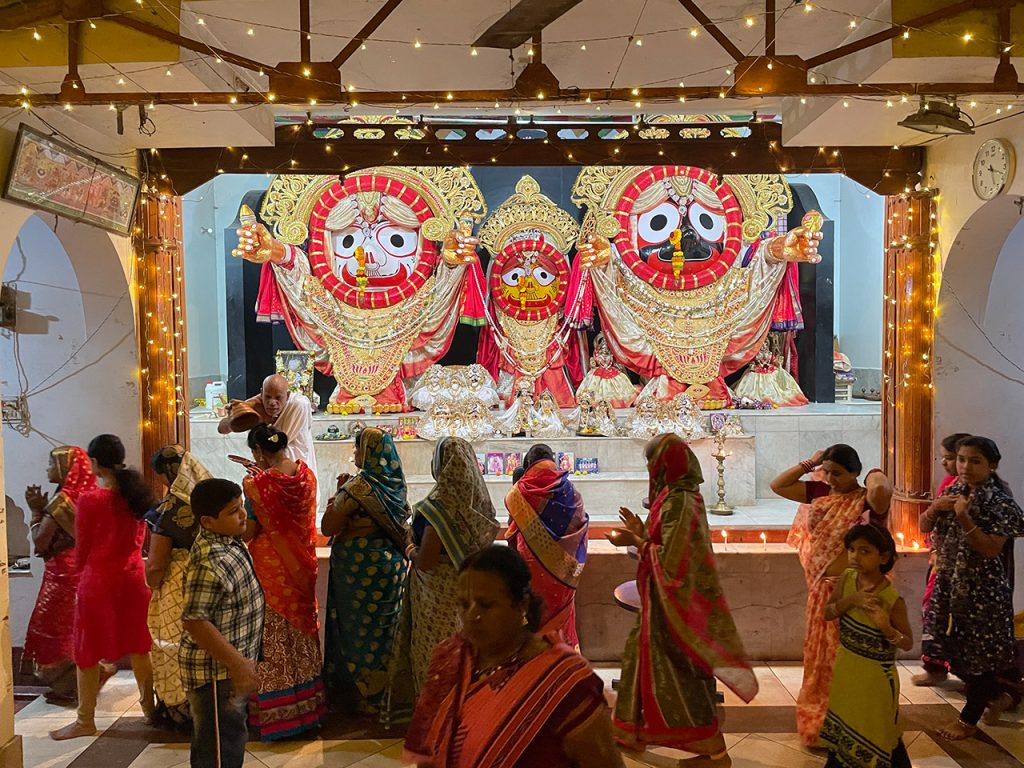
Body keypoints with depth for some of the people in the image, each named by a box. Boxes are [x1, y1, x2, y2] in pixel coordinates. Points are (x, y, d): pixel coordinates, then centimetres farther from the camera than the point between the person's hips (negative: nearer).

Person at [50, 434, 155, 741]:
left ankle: (85, 721, 20)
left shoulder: (90, 500, -16)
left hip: (98, 580, -5)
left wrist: (81, 568, 12)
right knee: (138, 647, 18)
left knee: (88, 652, 10)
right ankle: (149, 705, 29)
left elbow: (82, 549, -6)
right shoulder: (136, 493, -1)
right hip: (133, 576, 5)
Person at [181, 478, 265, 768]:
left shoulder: (227, 540, 1)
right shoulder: (210, 563, -29)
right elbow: (195, 622, -30)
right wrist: (237, 663, -26)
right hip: (217, 671, -10)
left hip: (225, 667, 10)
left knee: (212, 744, 24)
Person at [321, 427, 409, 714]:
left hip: (360, 567, -6)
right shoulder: (396, 483, 0)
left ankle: (359, 696, 20)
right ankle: (383, 694, 30)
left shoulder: (358, 486, -20)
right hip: (392, 563, 7)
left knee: (358, 629, 8)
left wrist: (338, 491, -8)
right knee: (385, 627, 18)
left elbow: (327, 528, -17)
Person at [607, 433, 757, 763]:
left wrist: (636, 542, -16)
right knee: (644, 658, 17)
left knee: (675, 673, 1)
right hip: (663, 600, 10)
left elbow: (670, 560, -25)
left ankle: (715, 751, 15)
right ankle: (633, 735, 30)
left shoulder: (677, 501, -22)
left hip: (671, 602, -10)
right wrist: (641, 532, 8)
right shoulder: (678, 496, 7)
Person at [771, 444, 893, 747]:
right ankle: (817, 722, 37)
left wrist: (875, 474, -19)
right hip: (821, 587, 7)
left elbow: (881, 491, -41)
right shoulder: (820, 492, 2)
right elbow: (778, 486, 5)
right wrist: (809, 463, -1)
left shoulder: (866, 500, -17)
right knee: (820, 651, 19)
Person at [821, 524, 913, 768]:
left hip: (875, 677, -5)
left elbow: (908, 643, -15)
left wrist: (886, 628, -35)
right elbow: (827, 613, -6)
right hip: (845, 670, 6)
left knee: (880, 734, 11)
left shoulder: (892, 599, -23)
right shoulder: (847, 578, -8)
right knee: (842, 727, 24)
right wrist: (850, 599, -23)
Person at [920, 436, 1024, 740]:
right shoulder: (952, 492, 3)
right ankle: (995, 695, 41)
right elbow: (924, 528, 7)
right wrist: (935, 508, -12)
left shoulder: (999, 502, -15)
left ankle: (969, 719, 21)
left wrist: (964, 518, -29)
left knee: (978, 649, 6)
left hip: (982, 588, -6)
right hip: (949, 581, 7)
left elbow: (991, 549, -21)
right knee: (957, 646, 16)